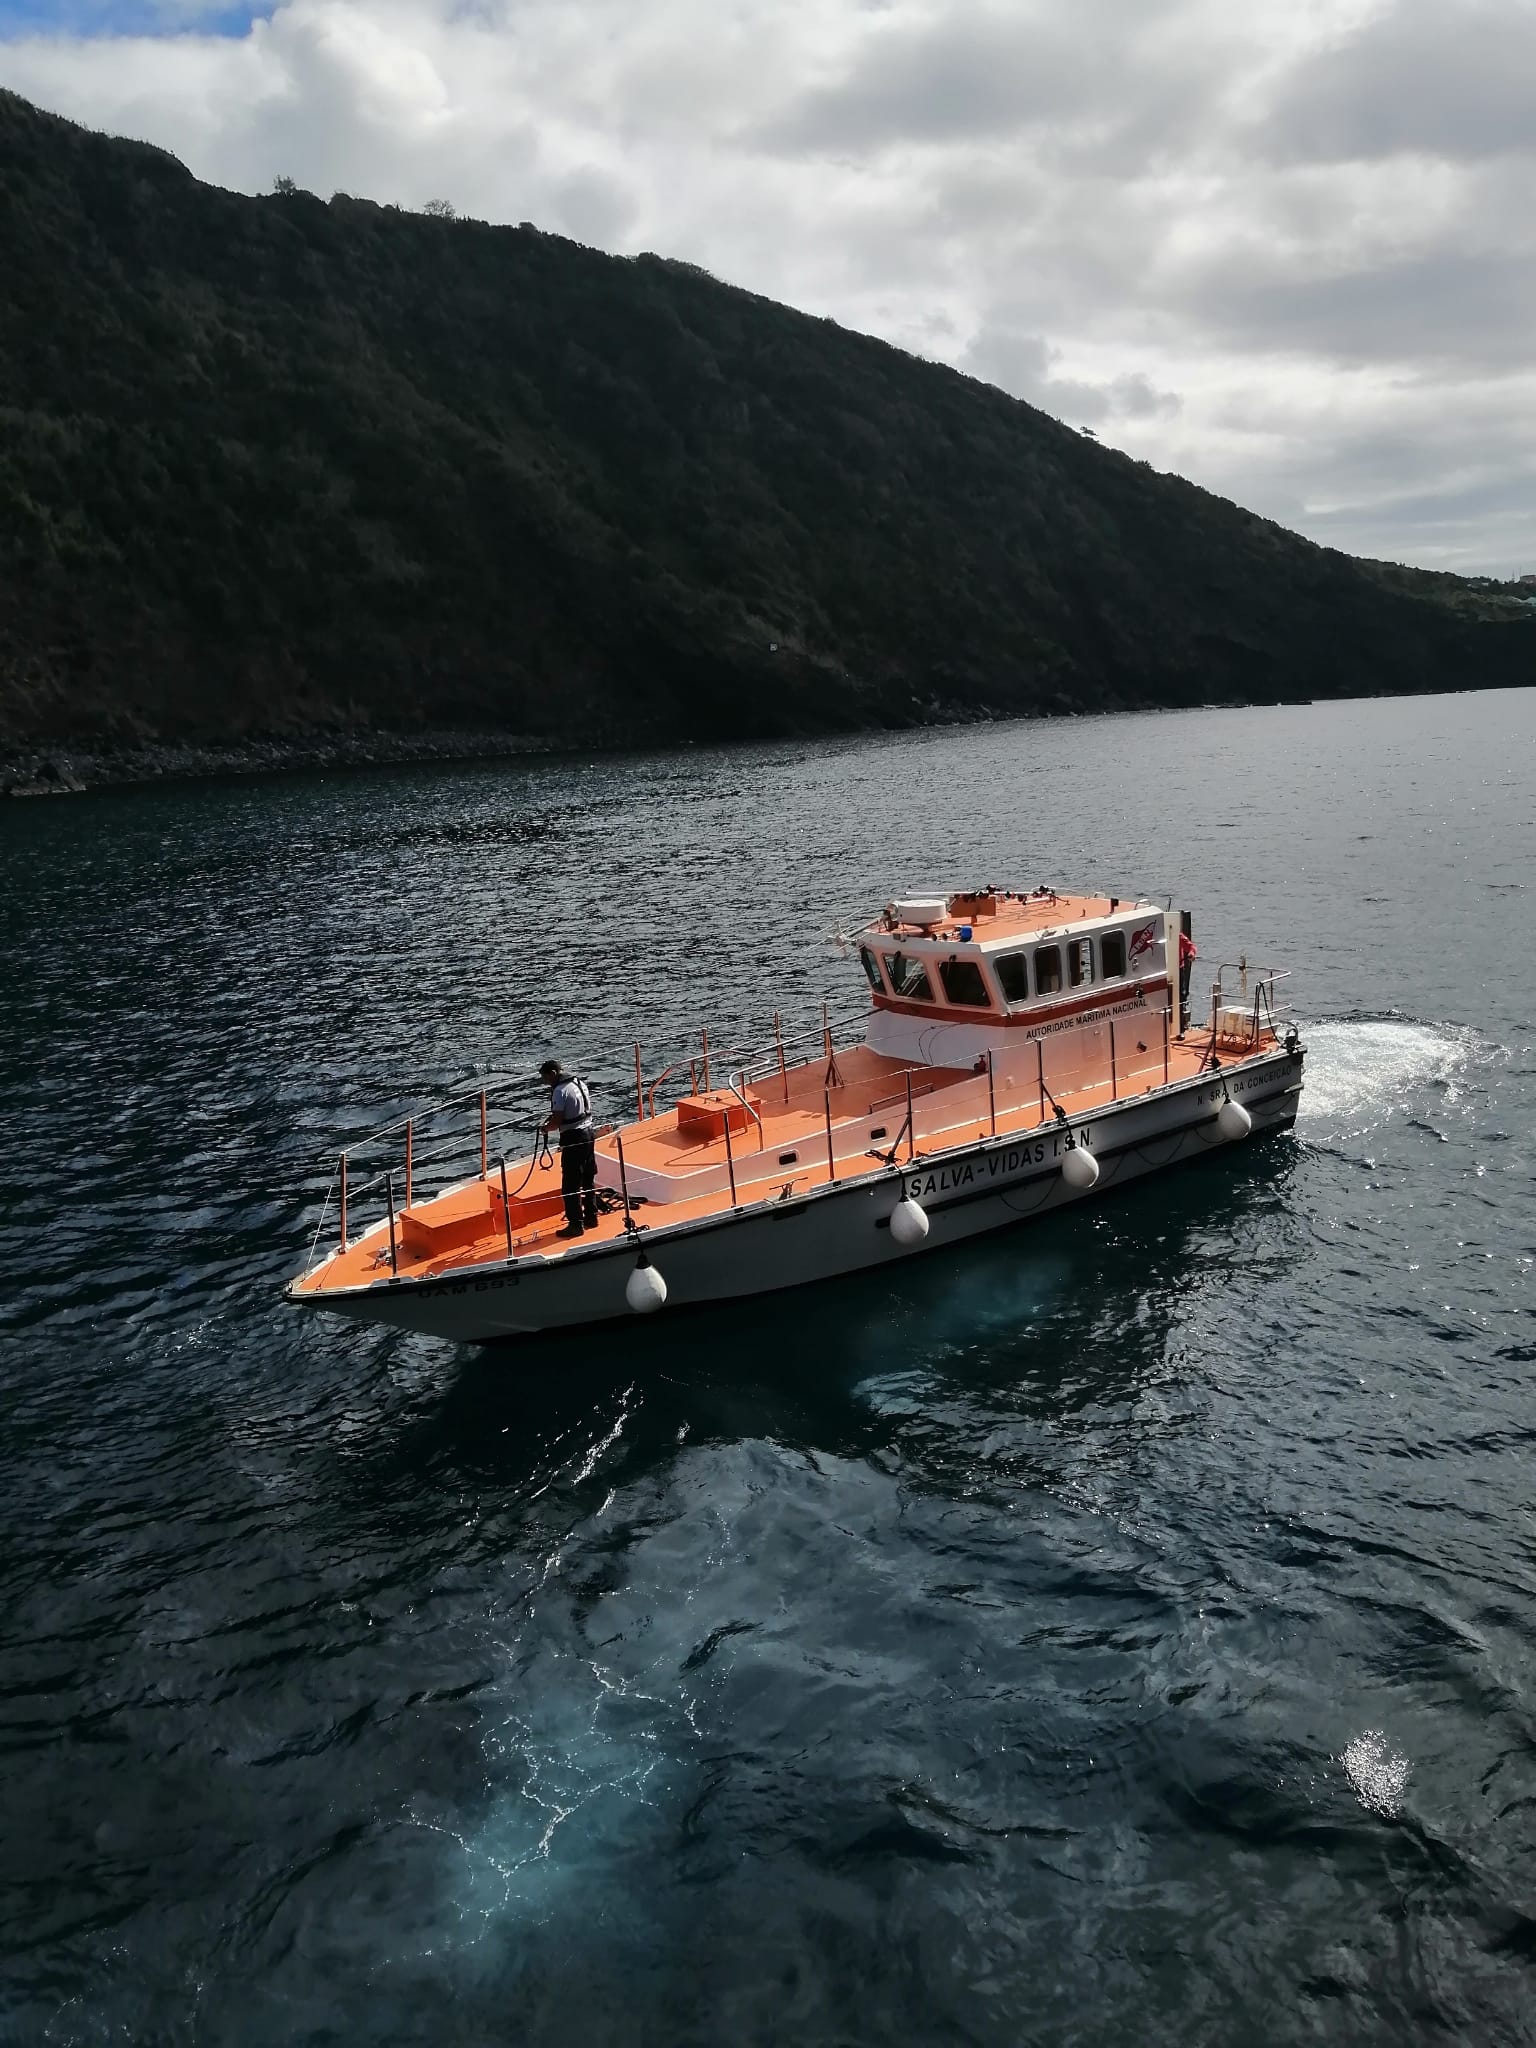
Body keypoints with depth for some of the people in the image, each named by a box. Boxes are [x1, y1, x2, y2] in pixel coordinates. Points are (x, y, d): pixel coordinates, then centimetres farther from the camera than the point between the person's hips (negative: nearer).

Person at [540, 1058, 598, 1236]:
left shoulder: (560, 1091, -16)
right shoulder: (580, 1083, 10)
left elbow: (557, 1122, -19)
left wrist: (545, 1127, 0)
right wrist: (553, 1116, 11)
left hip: (573, 1138, -9)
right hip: (588, 1132, 9)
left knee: (570, 1185, -2)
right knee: (588, 1179, 18)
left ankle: (575, 1224, 0)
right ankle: (591, 1217, 27)